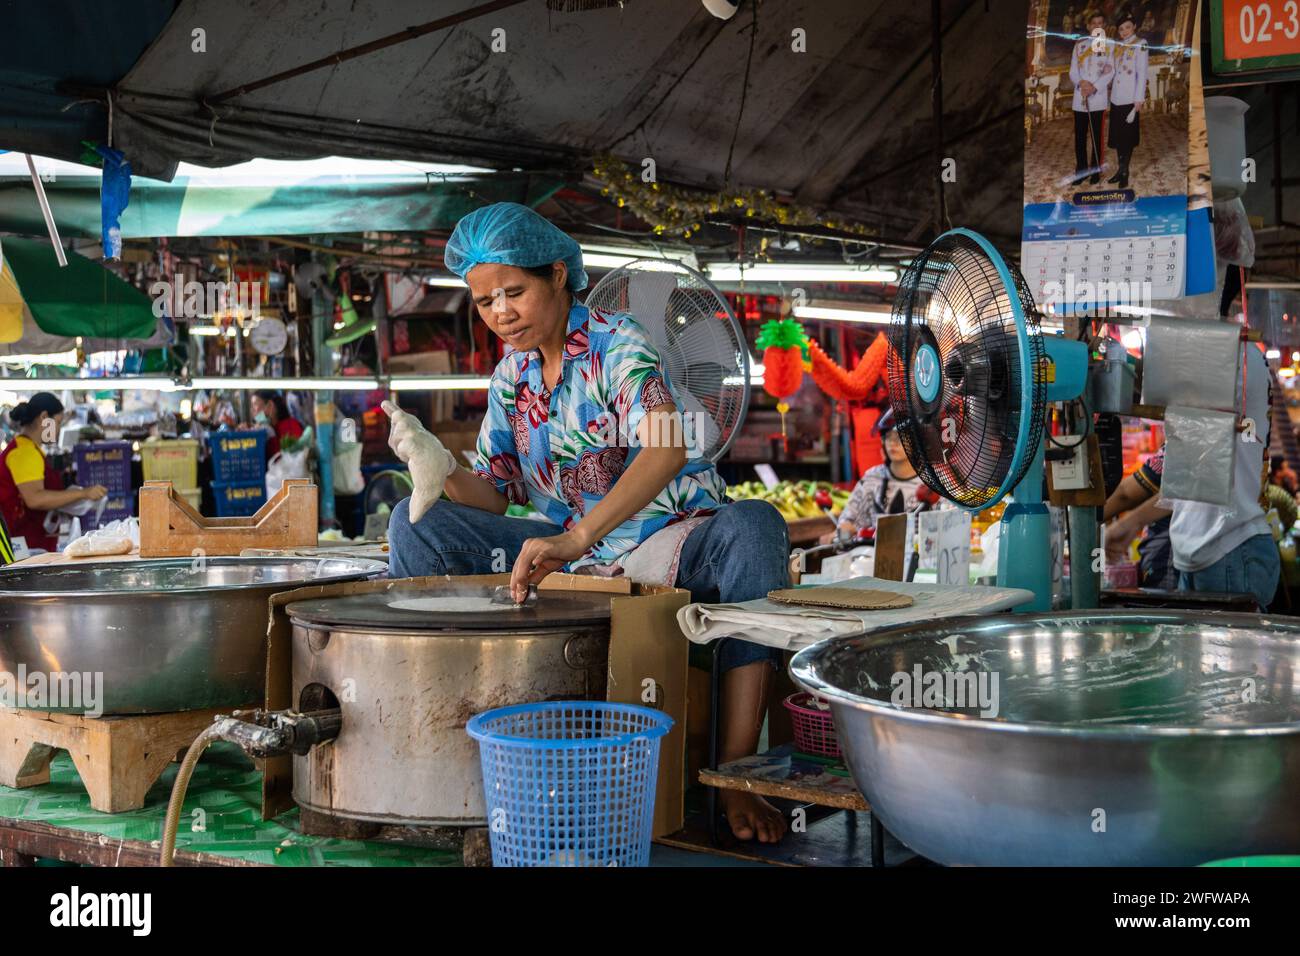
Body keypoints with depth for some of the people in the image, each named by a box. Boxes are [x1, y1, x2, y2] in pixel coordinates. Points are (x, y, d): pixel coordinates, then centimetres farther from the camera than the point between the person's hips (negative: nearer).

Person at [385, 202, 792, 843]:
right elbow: (494, 497, 6)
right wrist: (443, 473, -18)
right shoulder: (510, 376, 6)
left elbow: (667, 450, -34)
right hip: (574, 554, 6)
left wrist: (577, 538, -47)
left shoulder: (615, 344, -15)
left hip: (670, 543, -5)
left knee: (754, 528, -39)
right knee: (418, 522, -5)